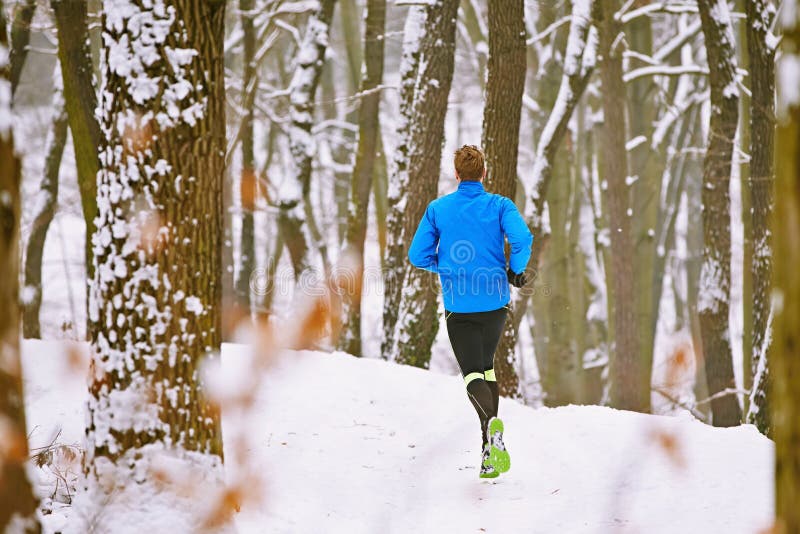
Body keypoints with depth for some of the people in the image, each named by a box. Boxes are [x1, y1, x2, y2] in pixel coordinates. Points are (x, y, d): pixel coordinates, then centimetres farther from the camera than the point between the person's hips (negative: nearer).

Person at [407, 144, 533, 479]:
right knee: (486, 366, 20)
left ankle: (491, 422, -35)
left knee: (473, 373, -3)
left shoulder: (438, 209, 0)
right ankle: (489, 446, 18)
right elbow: (522, 238, -19)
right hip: (495, 302, 2)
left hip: (458, 305, -2)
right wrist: (515, 272, -2)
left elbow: (417, 255, -2)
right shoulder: (499, 206, -3)